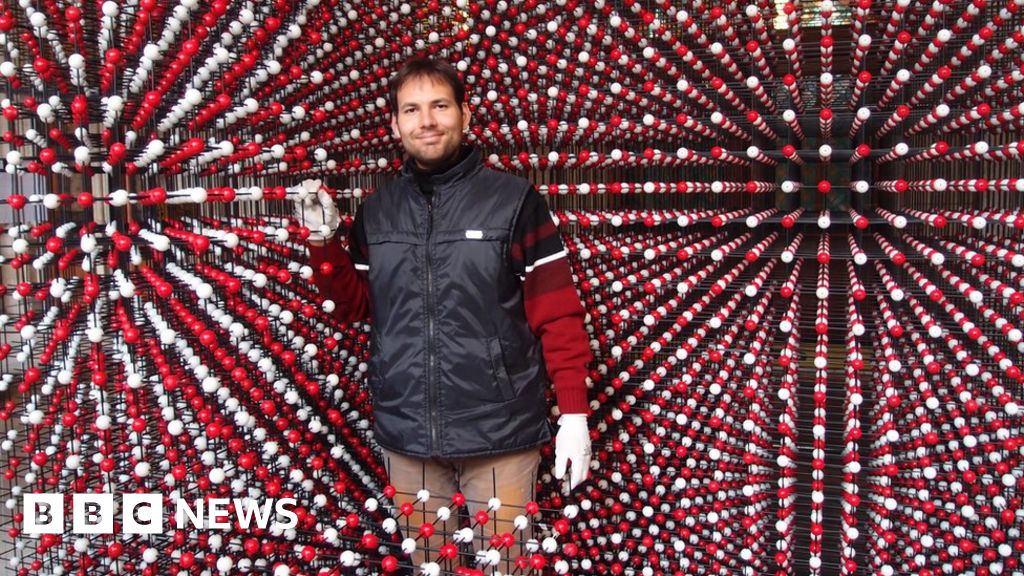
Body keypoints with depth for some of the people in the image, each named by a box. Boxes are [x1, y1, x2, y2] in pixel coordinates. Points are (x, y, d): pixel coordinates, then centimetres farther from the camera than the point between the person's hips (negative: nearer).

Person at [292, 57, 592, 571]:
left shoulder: (513, 200, -6)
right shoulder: (375, 212, 7)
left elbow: (558, 315, -6)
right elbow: (354, 306, 14)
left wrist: (574, 413, -9)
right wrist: (322, 242, 0)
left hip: (499, 433, -4)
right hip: (406, 434, 4)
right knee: (426, 562, 19)